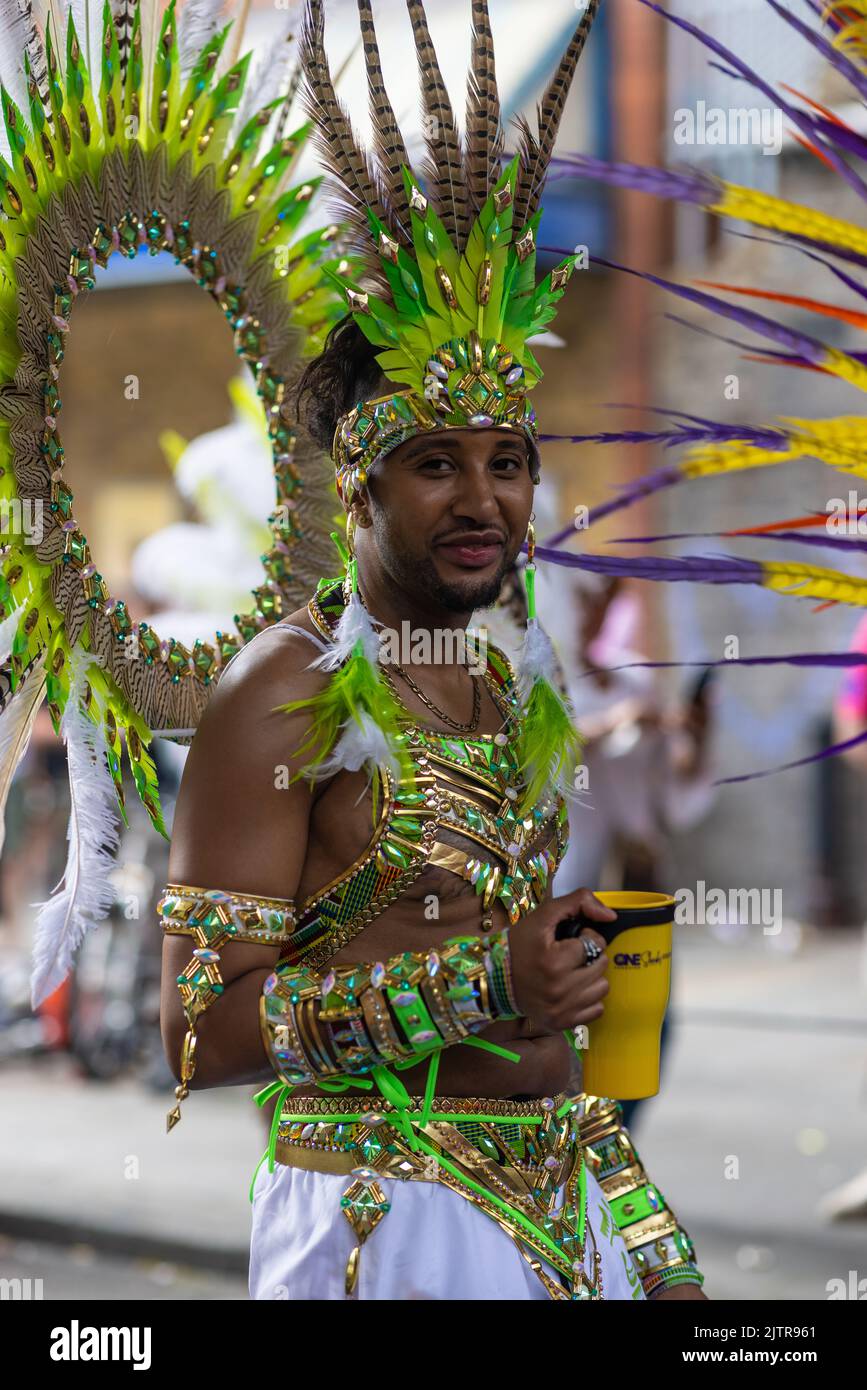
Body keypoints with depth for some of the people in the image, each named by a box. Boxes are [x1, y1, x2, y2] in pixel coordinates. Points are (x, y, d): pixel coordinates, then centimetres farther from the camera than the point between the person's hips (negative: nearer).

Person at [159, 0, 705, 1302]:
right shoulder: (283, 694, -10)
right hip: (386, 1209, -7)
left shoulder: (512, 683, 13)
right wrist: (477, 983, -20)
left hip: (562, 1206, 7)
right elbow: (200, 1031, -15)